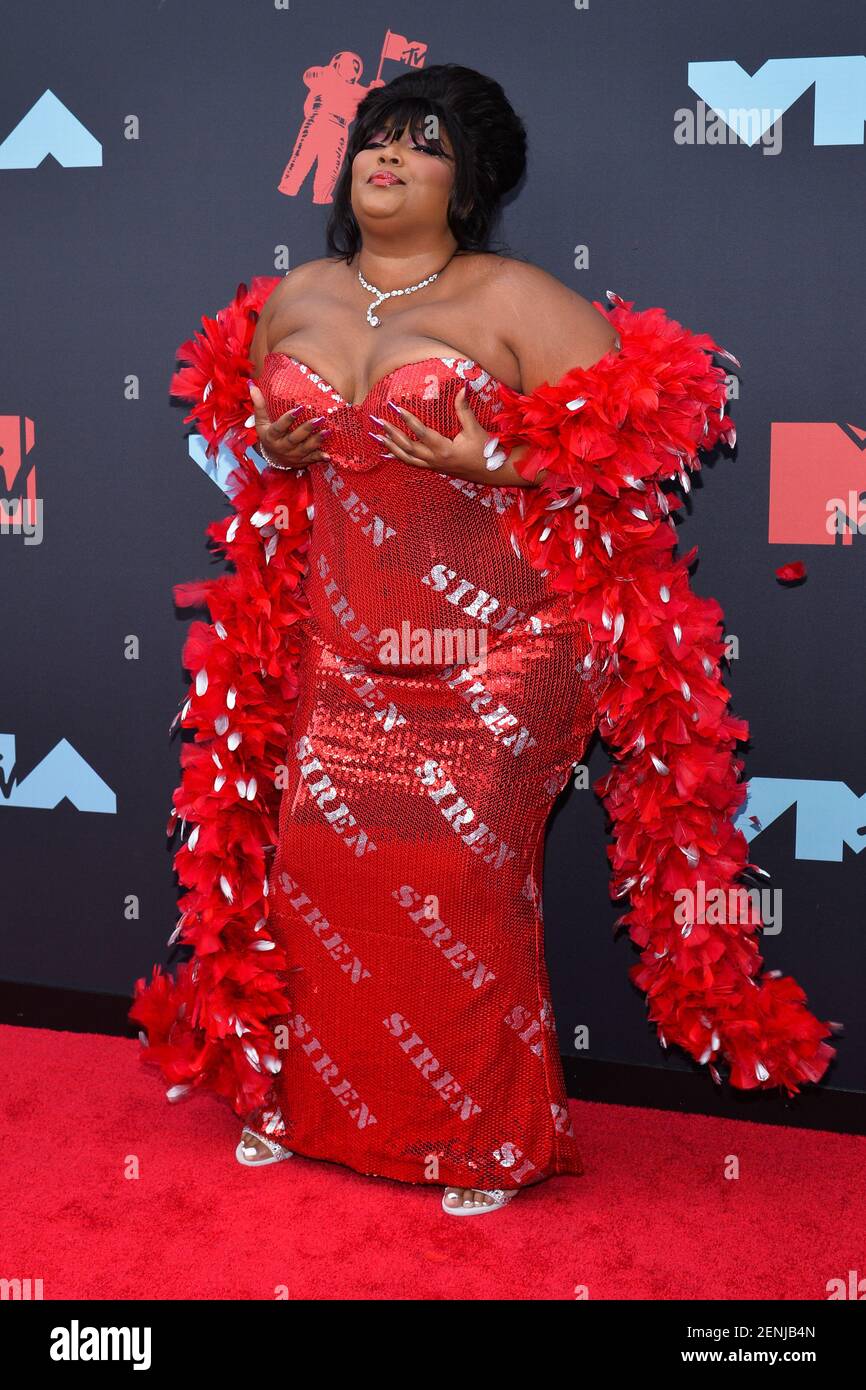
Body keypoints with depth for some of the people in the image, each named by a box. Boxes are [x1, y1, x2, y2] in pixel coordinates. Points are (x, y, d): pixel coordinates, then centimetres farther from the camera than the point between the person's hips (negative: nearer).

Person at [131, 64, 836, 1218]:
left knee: (457, 870, -7)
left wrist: (499, 463, -18)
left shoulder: (515, 301, -4)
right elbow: (253, 415, 29)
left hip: (485, 648, -4)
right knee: (316, 857, 2)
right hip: (340, 645, 5)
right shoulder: (290, 301, 12)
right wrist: (270, 453, 5)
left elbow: (643, 418, -8)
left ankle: (488, 1138, 12)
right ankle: (301, 1097, 24)